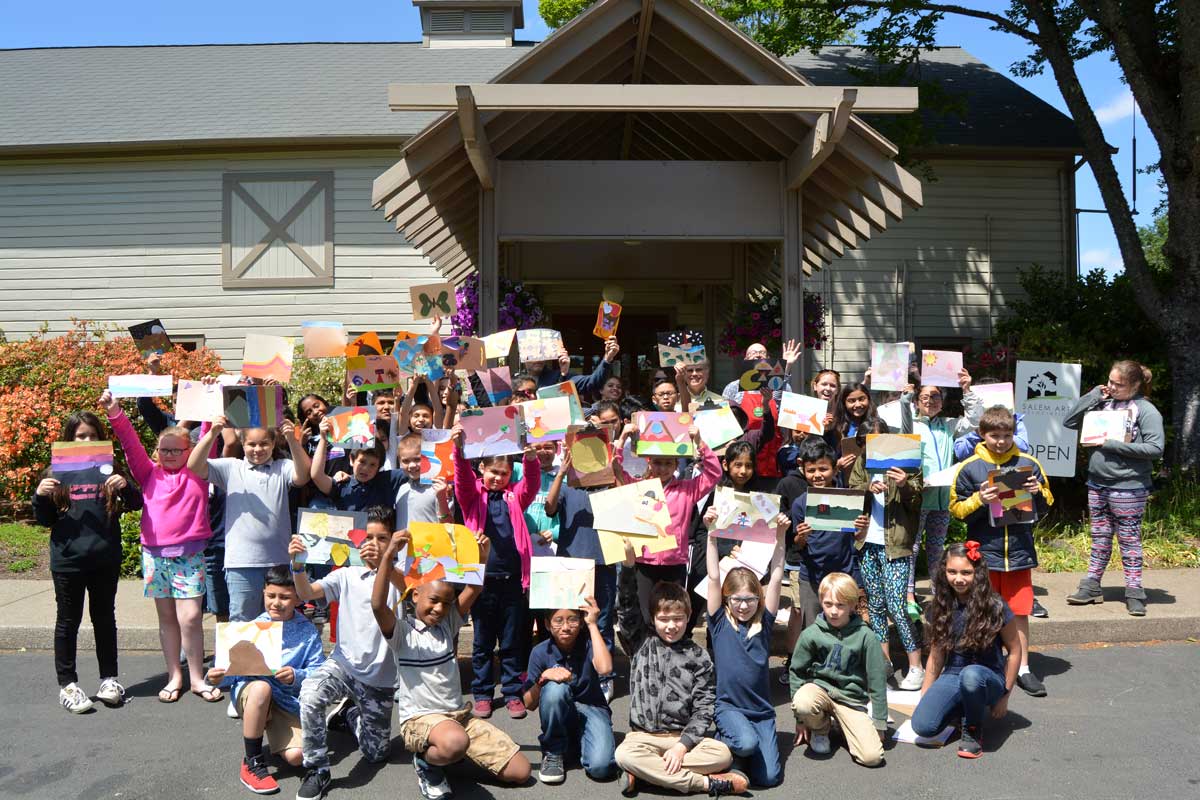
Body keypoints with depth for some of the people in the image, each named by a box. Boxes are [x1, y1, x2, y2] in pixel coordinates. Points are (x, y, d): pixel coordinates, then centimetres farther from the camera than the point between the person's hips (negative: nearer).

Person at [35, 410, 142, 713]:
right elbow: (45, 520, 8)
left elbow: (135, 504, 2)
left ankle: (109, 678, 24)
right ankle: (67, 684, 19)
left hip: (105, 560, 0)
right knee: (68, 621, 9)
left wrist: (126, 487, -18)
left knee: (104, 618, 13)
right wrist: (40, 496, -12)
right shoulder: (57, 473, 3)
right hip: (67, 560, 0)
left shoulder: (109, 470, 2)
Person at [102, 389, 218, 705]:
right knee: (167, 617, 12)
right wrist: (115, 413, -11)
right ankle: (174, 676, 23)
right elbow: (131, 443, 1)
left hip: (190, 554, -3)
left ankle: (197, 678, 7)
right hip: (154, 554, 3)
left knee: (190, 617, -6)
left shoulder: (197, 474, 5)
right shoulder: (149, 474, 10)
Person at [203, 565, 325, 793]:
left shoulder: (307, 631, -2)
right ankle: (252, 764, -18)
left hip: (288, 701, 0)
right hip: (250, 693, 0)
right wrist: (216, 677, -23)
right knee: (262, 687, -37)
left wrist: (297, 676, -29)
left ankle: (271, 729, 17)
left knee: (296, 756, -21)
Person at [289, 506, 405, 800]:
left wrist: (385, 566, -43)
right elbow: (307, 592, -9)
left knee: (376, 753, 9)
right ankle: (317, 771, -11)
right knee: (310, 694, -34)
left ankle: (348, 711, 41)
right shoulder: (347, 575, 3)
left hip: (380, 677, 0)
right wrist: (297, 564, -28)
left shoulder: (397, 576, -3)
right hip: (344, 663, 0)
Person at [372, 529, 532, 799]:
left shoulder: (447, 624, 8)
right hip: (420, 719, -6)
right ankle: (426, 762, -6)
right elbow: (378, 606, -27)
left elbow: (472, 591, 0)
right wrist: (388, 556, -35)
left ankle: (447, 751, 16)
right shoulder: (400, 631, -8)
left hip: (460, 714, 6)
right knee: (455, 742, -43)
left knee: (520, 772, -1)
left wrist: (481, 557, -18)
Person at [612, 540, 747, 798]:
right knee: (624, 754, -34)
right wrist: (629, 563, -20)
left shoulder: (698, 656, 4)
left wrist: (683, 745, -14)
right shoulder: (641, 643, 6)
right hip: (644, 735, 0)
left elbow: (705, 707, 0)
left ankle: (646, 771, -21)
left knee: (723, 754, -26)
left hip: (684, 736, 1)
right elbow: (627, 607, -7)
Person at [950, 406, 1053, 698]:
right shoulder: (969, 468, -3)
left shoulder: (1028, 464, 3)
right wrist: (979, 500, -18)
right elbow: (957, 509, -1)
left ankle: (1023, 669, 19)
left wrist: (1037, 492, -11)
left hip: (1020, 552, 1)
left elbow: (1045, 506, 10)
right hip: (984, 553, -1)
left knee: (1020, 611, 7)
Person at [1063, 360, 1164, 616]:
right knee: (1099, 538, 14)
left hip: (1128, 487, -5)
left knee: (1129, 541, 4)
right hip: (1097, 483, 5)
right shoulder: (1103, 403, 6)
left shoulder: (1146, 411, -8)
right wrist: (1093, 396, -3)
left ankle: (1134, 593, 13)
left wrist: (1115, 445, -18)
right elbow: (1069, 422, 5)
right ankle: (1091, 587, 22)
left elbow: (1155, 449, -15)